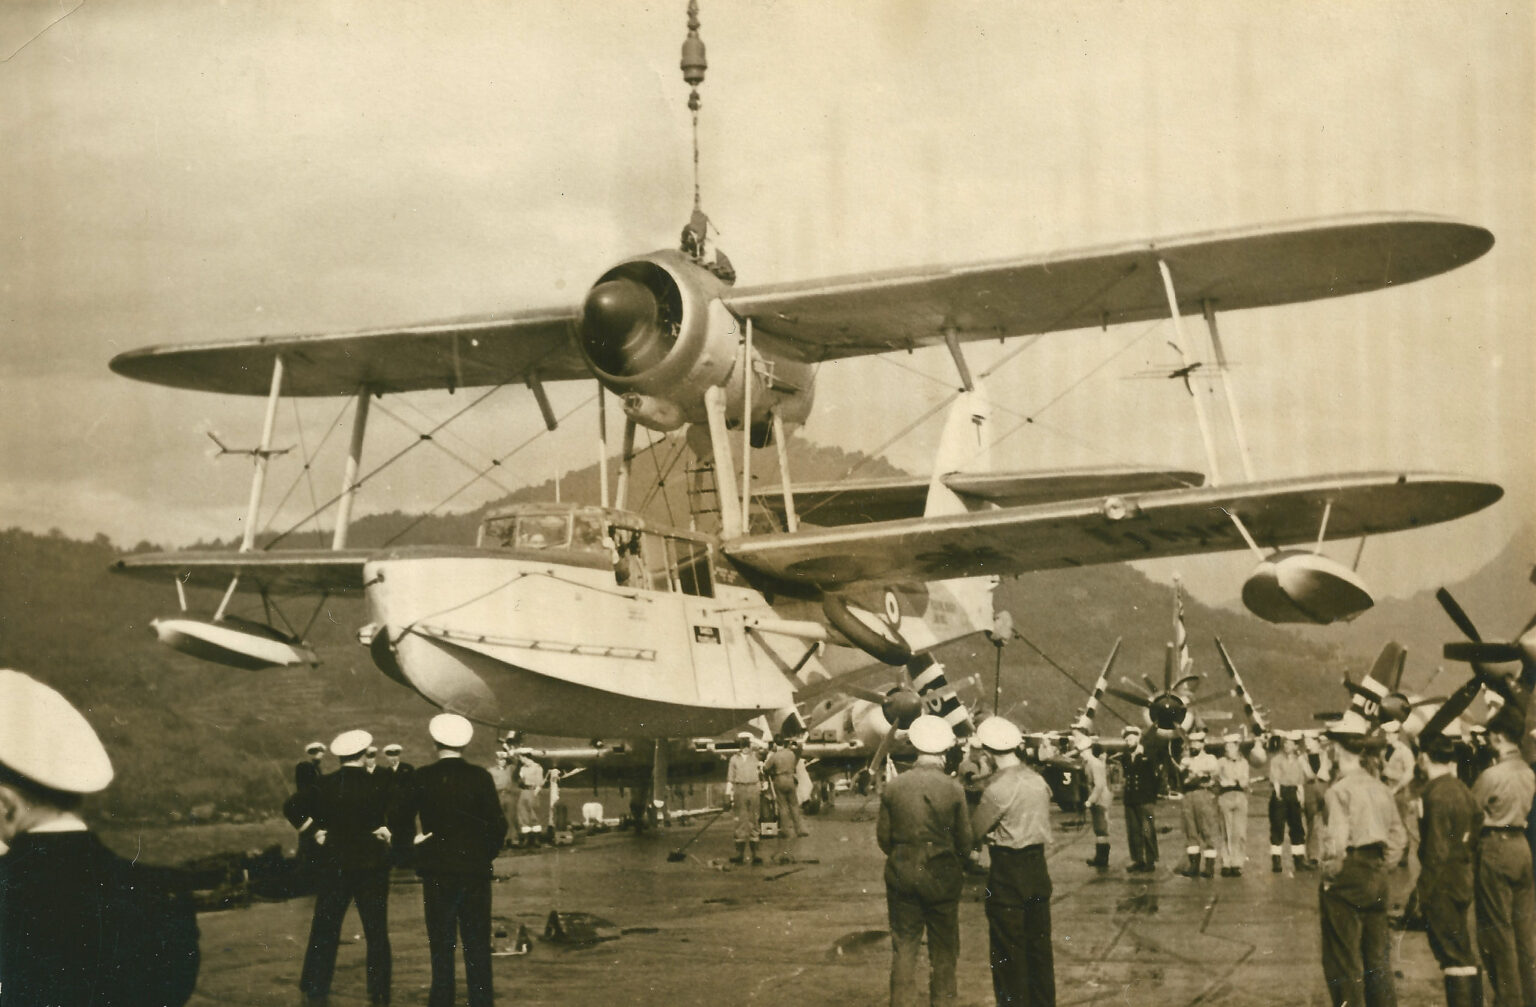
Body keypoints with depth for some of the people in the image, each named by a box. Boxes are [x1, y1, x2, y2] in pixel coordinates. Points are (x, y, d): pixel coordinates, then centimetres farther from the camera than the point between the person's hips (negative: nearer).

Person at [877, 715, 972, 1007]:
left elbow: (883, 835, 0)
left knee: (904, 946, 10)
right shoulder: (953, 790, -12)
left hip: (901, 875, 2)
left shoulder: (893, 787, -7)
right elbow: (964, 840, -5)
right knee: (943, 949, 12)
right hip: (942, 877, -1)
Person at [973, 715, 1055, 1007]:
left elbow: (975, 830, -13)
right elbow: (1042, 825, 10)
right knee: (1040, 944, 15)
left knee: (1009, 951, 3)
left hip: (1007, 871, -7)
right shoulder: (1038, 781, 3)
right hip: (1038, 865, 7)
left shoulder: (999, 787, -18)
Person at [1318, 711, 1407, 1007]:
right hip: (1377, 877, 7)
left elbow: (1336, 841, -21)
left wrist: (1330, 872, -9)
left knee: (1344, 962, 2)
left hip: (1347, 875, -7)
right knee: (1377, 957, 15)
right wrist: (1382, 865, 13)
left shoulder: (1339, 790, -15)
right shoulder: (1380, 788, 6)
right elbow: (1399, 836, 11)